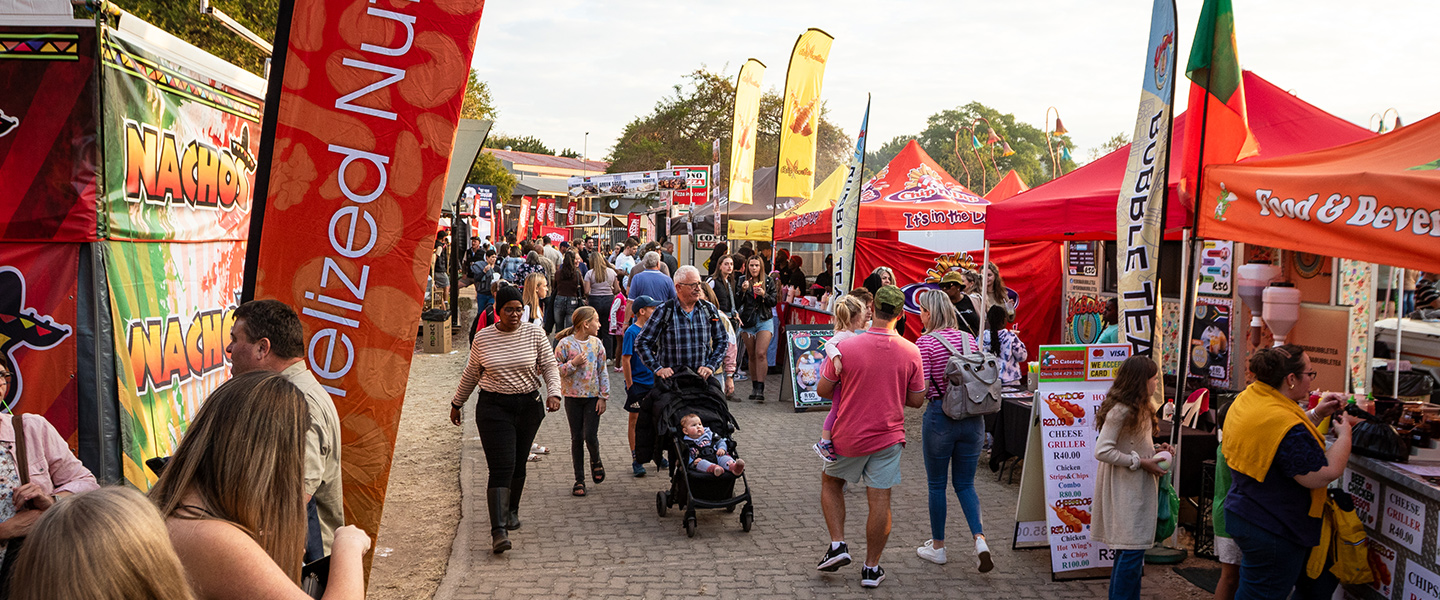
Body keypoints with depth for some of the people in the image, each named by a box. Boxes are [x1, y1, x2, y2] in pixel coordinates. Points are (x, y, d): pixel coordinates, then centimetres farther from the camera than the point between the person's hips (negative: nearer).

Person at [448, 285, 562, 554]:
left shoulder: (535, 333, -1)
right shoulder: (482, 338, -1)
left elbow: (550, 366, 0)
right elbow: (470, 374, 11)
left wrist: (553, 393, -17)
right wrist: (457, 404, 18)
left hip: (529, 406, 2)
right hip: (494, 408, -2)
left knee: (518, 464, 14)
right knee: (501, 467, -12)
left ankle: (512, 510, 39)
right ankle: (498, 530, -15)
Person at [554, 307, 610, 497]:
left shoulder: (596, 343, 3)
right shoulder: (565, 344, -7)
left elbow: (602, 371, 6)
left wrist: (603, 397, 1)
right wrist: (573, 363, -20)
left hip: (593, 396, 1)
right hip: (573, 397, -1)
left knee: (590, 436, -7)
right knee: (577, 438, 5)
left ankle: (596, 461, 26)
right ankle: (579, 479, 16)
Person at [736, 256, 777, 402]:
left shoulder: (768, 281, 5)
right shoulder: (742, 281, 5)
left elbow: (774, 301, 3)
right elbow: (737, 302, 0)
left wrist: (764, 295, -14)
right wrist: (743, 290, -15)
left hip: (764, 320, -2)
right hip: (747, 321, 2)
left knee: (760, 353, -16)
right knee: (752, 356, 7)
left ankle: (760, 389, -17)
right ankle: (754, 387, 17)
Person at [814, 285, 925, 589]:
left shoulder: (846, 346, -13)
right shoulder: (911, 352, -8)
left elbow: (823, 390, -5)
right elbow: (917, 400, 0)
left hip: (848, 437, -1)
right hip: (888, 437, 1)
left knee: (830, 483, 23)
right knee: (880, 500, 7)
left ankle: (838, 544, 16)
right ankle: (871, 568, 15)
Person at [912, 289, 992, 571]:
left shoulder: (925, 342, -12)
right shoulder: (970, 339, 4)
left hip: (940, 416, -4)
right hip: (973, 418, 5)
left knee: (937, 484, 12)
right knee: (965, 484, 14)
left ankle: (937, 546, 23)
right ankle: (980, 540, -4)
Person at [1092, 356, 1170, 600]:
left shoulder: (1139, 408, 13)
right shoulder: (1121, 410, -18)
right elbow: (1102, 451, -23)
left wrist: (1155, 449, 5)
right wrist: (1140, 462, -19)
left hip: (1140, 487, 10)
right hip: (1125, 490, -10)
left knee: (1133, 550, 13)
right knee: (1131, 549, -9)